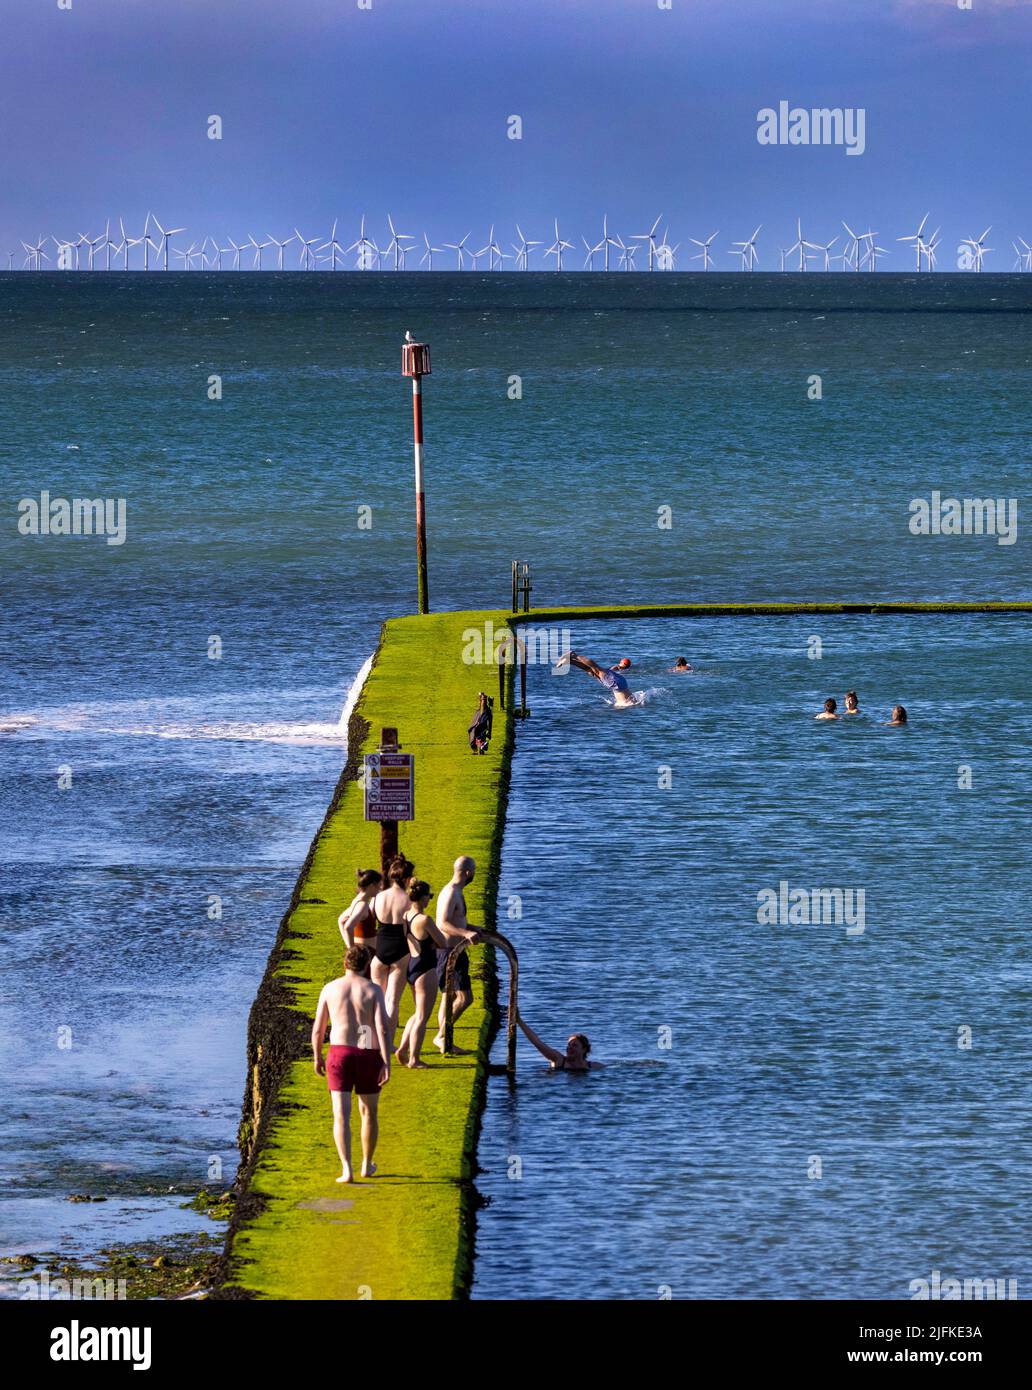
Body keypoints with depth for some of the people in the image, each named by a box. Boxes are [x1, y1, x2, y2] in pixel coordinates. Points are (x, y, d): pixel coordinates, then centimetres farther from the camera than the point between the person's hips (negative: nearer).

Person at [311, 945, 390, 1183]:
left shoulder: (330, 989, 0)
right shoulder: (374, 990, -4)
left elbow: (317, 1029, 5)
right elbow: (382, 1029, -14)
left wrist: (317, 1057, 20)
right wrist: (387, 1064, -15)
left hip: (339, 1056, 0)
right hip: (368, 1057, 0)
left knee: (341, 1115, -4)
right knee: (369, 1112, 21)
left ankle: (347, 1169, -19)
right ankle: (367, 1165, 32)